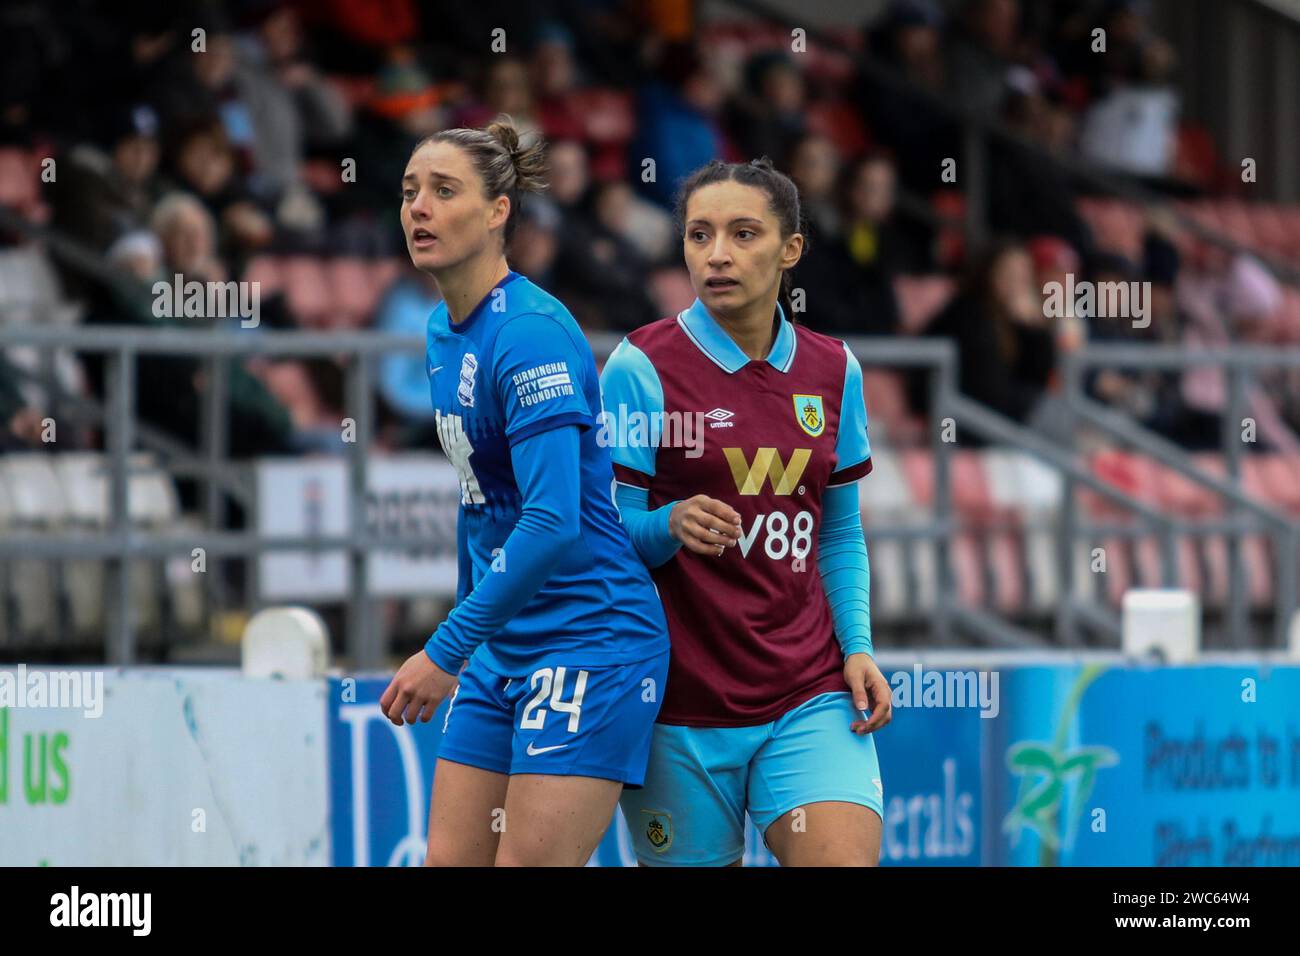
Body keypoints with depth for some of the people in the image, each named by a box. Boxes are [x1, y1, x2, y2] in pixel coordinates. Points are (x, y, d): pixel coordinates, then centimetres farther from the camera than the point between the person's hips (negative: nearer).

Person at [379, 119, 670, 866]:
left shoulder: (533, 334, -18)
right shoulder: (444, 334, 11)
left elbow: (553, 523, -25)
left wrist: (447, 649, -23)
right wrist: (465, 638, 26)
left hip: (591, 640, -9)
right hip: (503, 646, 9)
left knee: (529, 864, -11)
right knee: (451, 861, 5)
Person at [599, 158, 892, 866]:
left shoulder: (833, 371, 8)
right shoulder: (642, 367, -6)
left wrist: (857, 646, 2)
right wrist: (671, 527, -25)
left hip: (809, 700, 3)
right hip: (681, 709, -3)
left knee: (846, 860, -17)